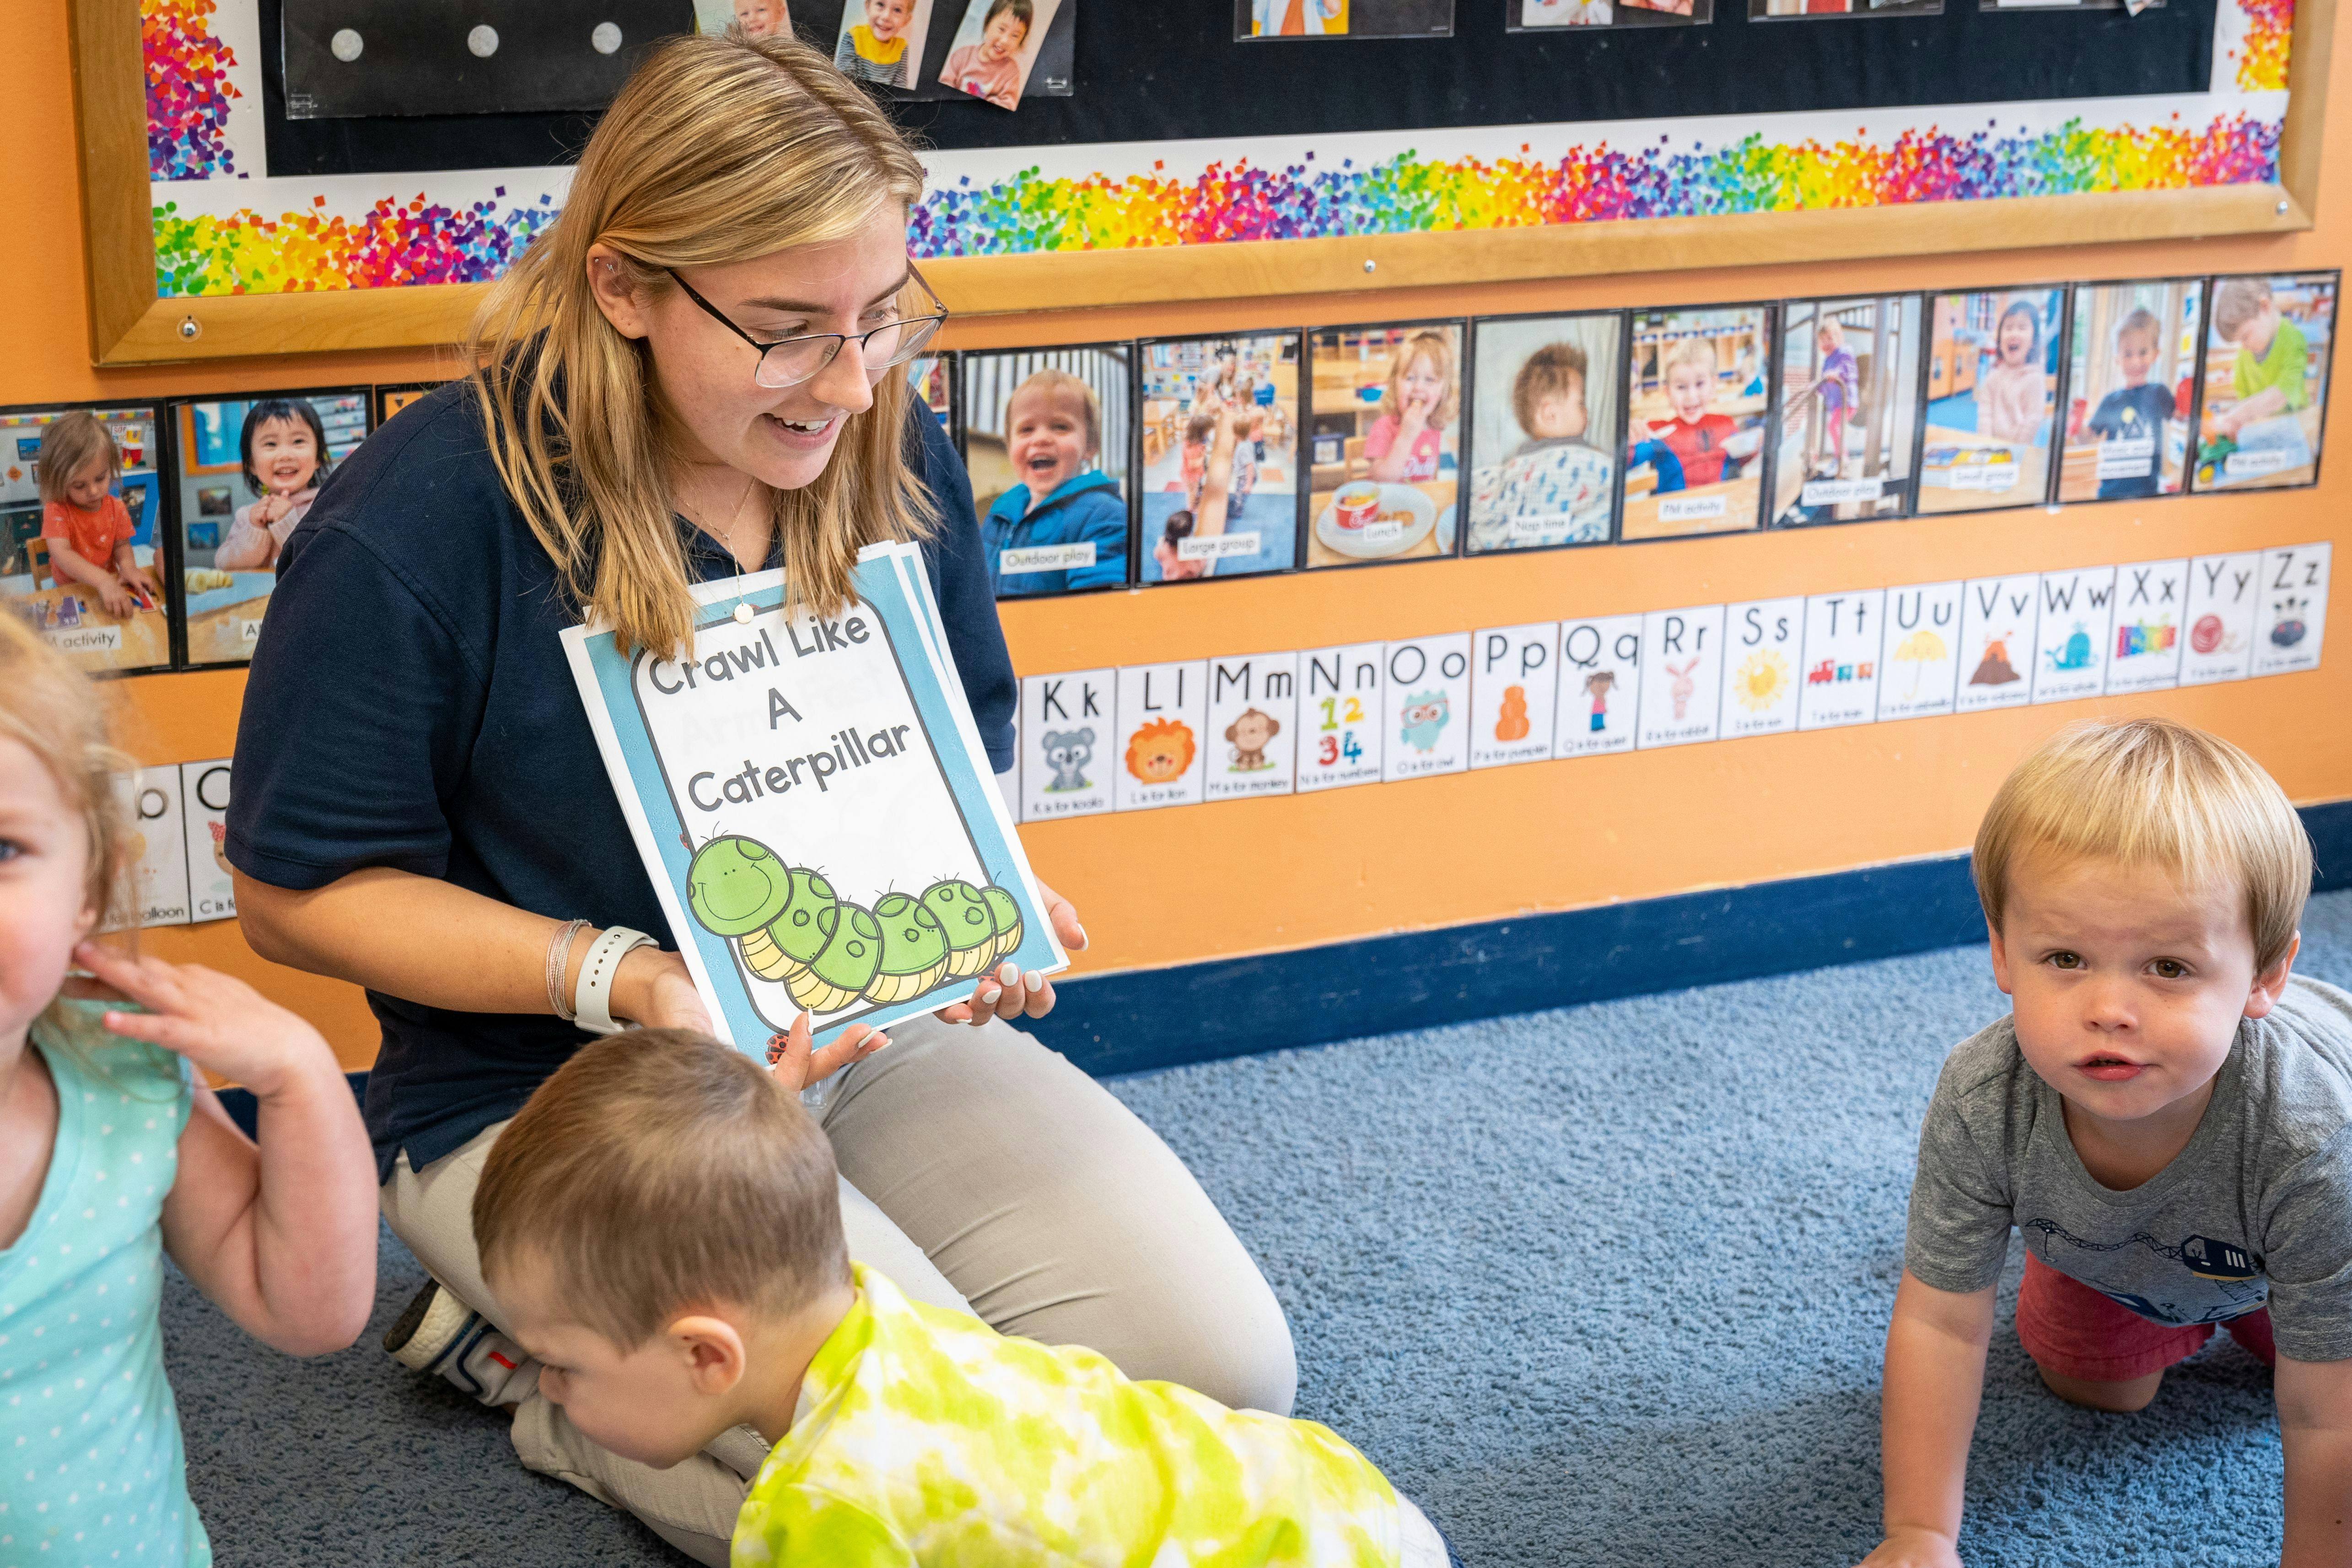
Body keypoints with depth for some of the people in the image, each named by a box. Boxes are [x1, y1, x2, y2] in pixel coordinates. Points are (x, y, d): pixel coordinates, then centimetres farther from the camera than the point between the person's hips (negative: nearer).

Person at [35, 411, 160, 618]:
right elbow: (61, 553, -28)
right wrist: (103, 581, -42)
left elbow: (122, 545, 8)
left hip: (110, 588, 5)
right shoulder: (56, 510, -15)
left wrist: (127, 566, -19)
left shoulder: (116, 508, -1)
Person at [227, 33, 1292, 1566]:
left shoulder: (895, 451, -2)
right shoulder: (410, 529, -20)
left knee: (1224, 1367, -6)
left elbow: (970, 752, 13)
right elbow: (301, 891, -11)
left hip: (878, 1037, 7)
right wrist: (613, 975, -24)